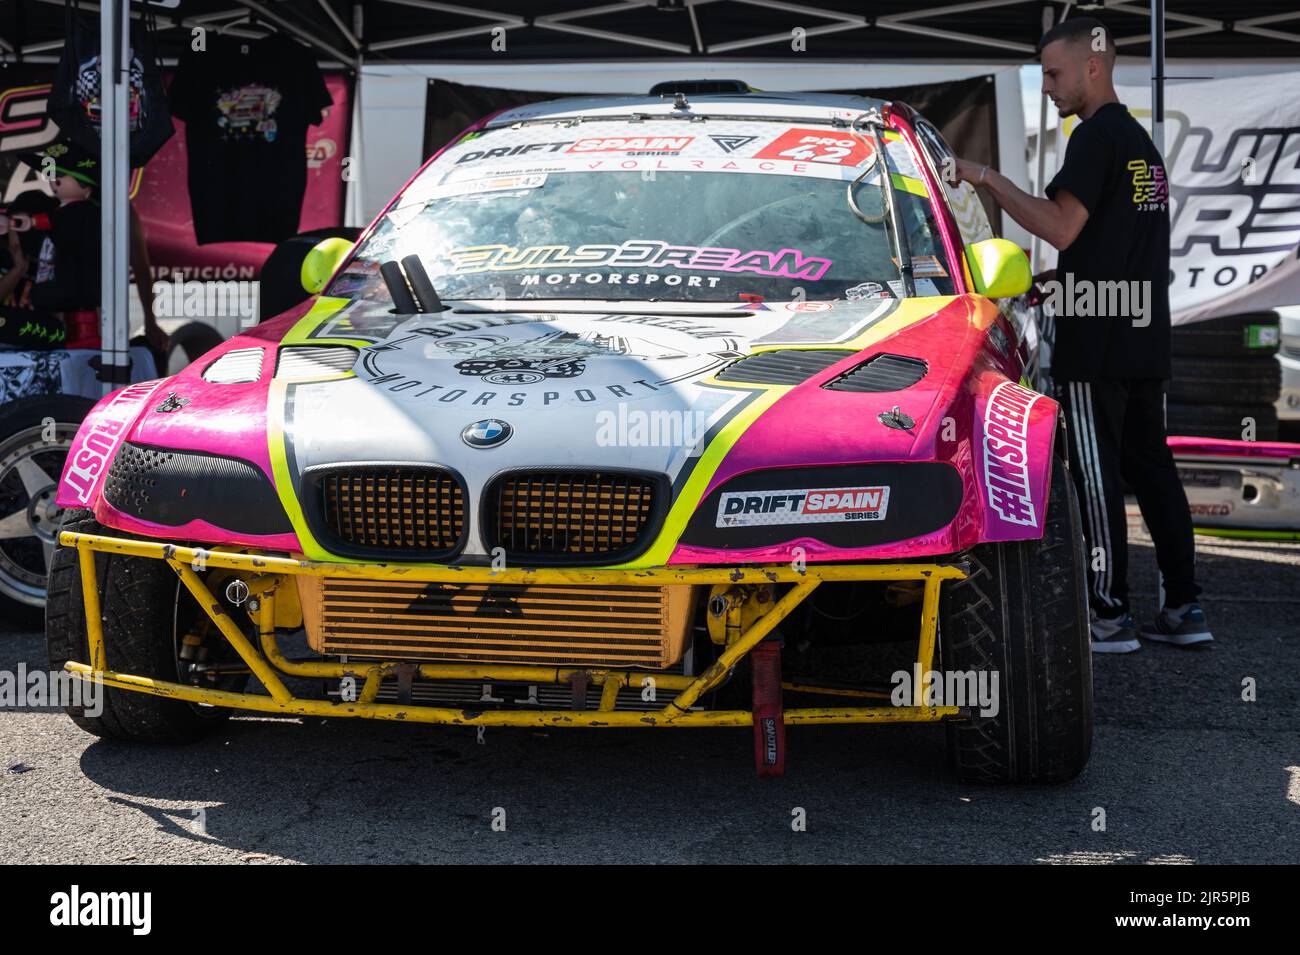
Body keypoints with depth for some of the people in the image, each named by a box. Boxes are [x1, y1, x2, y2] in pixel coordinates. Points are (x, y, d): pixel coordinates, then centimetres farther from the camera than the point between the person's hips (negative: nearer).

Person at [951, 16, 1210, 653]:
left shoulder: (1096, 135, -11)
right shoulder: (1141, 140, 19)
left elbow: (1061, 226, -21)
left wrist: (987, 178, -15)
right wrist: (1061, 279, 31)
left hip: (1095, 343, -9)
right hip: (1146, 340, 9)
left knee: (1098, 478, -4)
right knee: (1152, 468, 11)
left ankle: (1110, 616, -1)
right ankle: (1184, 609, 12)